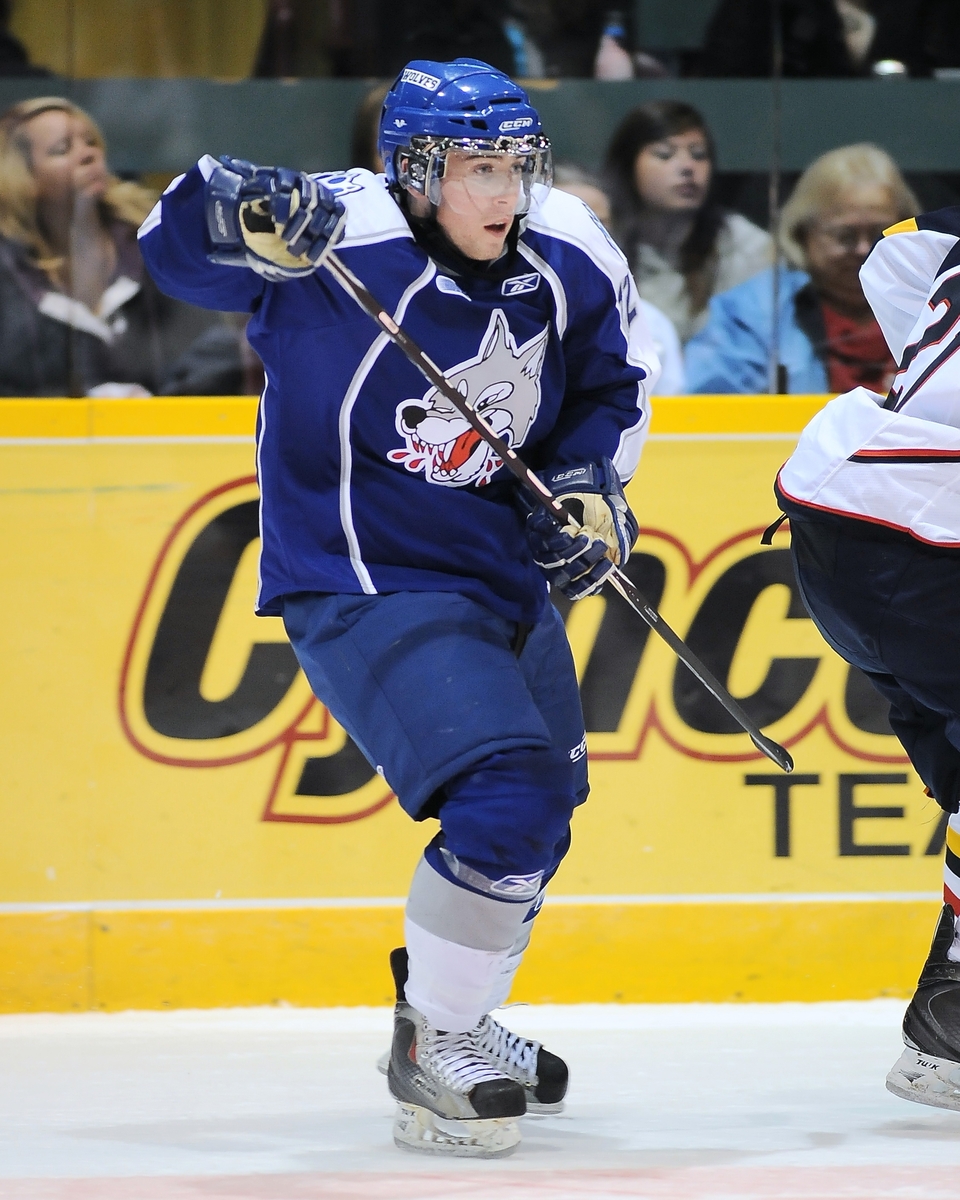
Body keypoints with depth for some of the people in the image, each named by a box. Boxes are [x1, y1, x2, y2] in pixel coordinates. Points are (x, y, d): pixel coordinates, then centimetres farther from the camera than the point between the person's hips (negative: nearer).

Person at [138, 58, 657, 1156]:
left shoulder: (568, 260, -6)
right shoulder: (342, 244, -24)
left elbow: (611, 379, 10)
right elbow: (173, 246, -24)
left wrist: (590, 485, -6)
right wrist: (233, 216, -45)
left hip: (501, 573, 8)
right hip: (361, 588, -8)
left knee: (536, 829, 23)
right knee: (508, 804, -23)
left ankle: (448, 1015, 48)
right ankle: (431, 1053, -3)